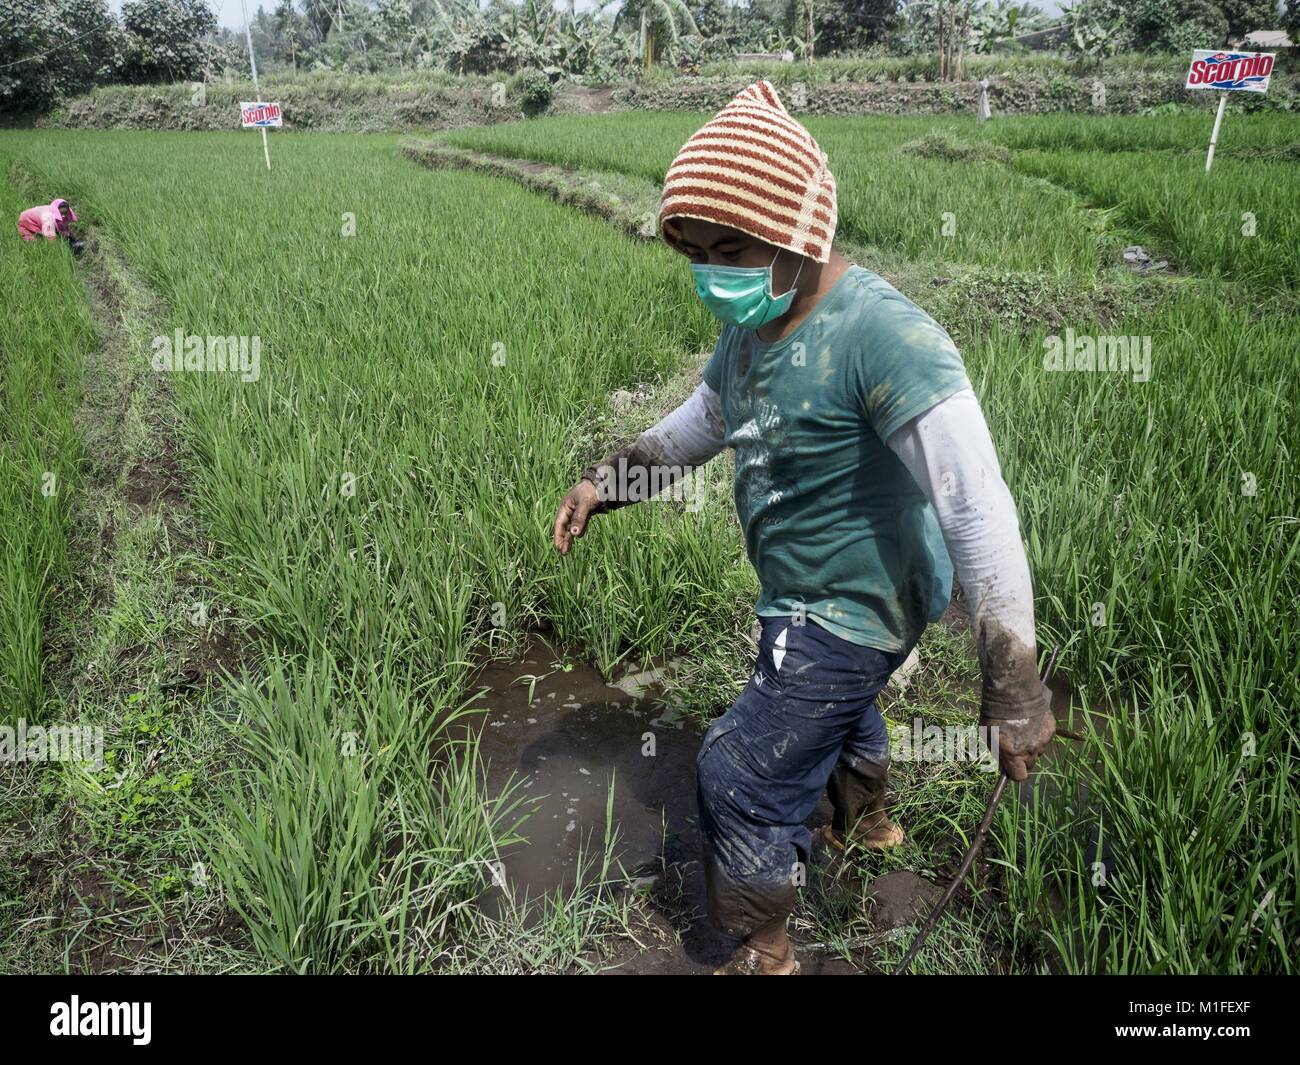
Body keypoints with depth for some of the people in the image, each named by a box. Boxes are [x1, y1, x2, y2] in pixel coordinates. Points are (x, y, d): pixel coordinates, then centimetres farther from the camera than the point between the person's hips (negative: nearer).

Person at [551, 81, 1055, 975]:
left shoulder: (881, 334, -31)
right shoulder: (755, 324, -1)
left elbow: (977, 506, -35)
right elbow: (702, 421, 17)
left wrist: (1013, 681, -35)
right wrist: (607, 482, 12)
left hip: (849, 613, -9)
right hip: (817, 601, 9)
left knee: (743, 782, -1)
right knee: (836, 705, 34)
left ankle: (764, 958, 25)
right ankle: (869, 824, 65)